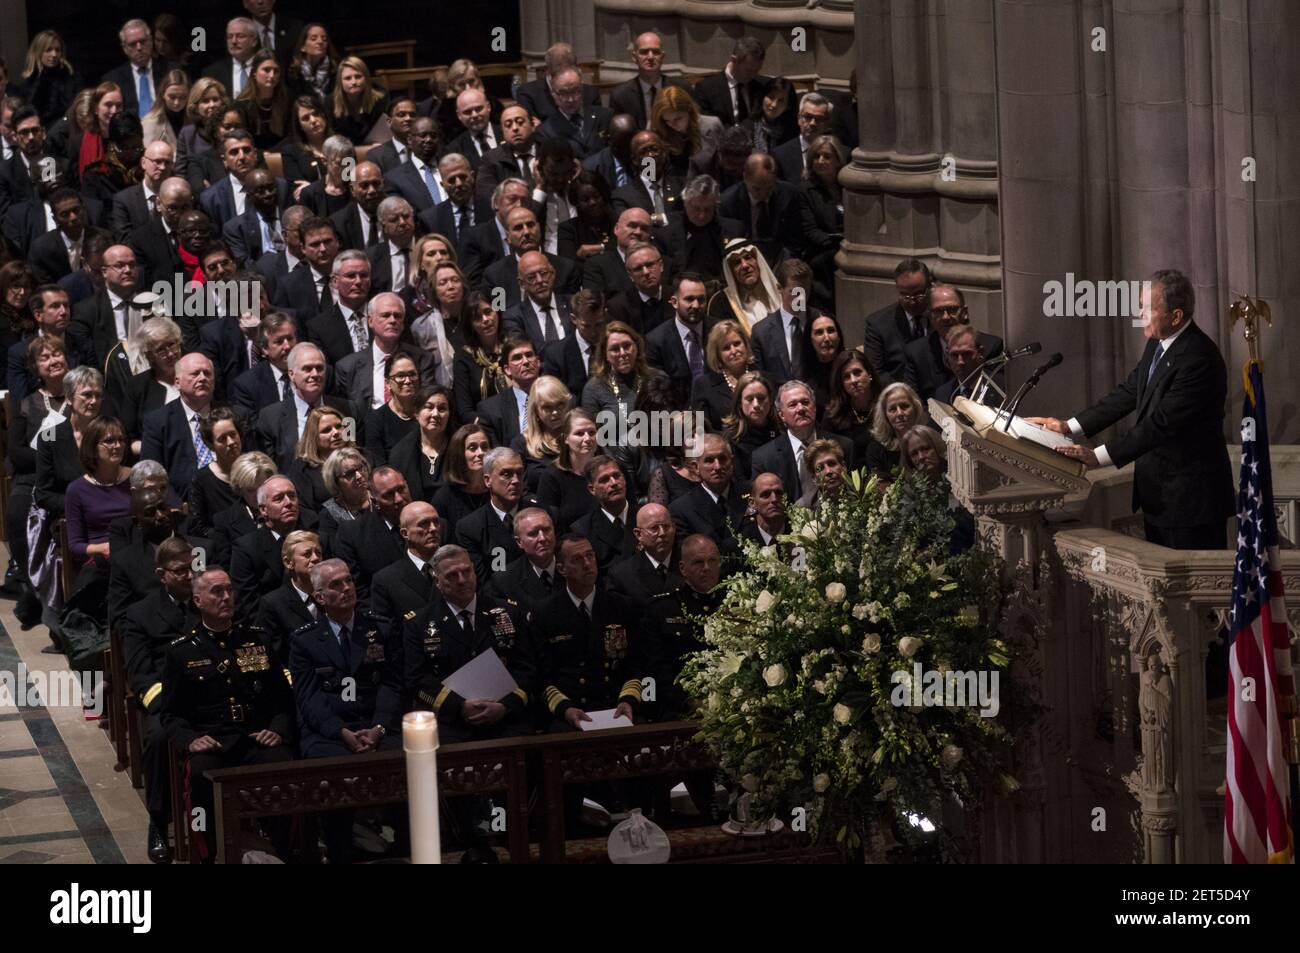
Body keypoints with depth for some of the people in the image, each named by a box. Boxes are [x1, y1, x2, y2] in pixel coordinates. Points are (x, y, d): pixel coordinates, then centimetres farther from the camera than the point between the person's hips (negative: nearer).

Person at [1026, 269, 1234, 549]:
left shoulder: (1199, 358, -24)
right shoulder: (1158, 345, 6)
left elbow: (1161, 422, -26)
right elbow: (1129, 393, 13)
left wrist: (1099, 456, -27)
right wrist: (1070, 427, 5)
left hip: (1190, 498, -10)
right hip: (1158, 494, 10)